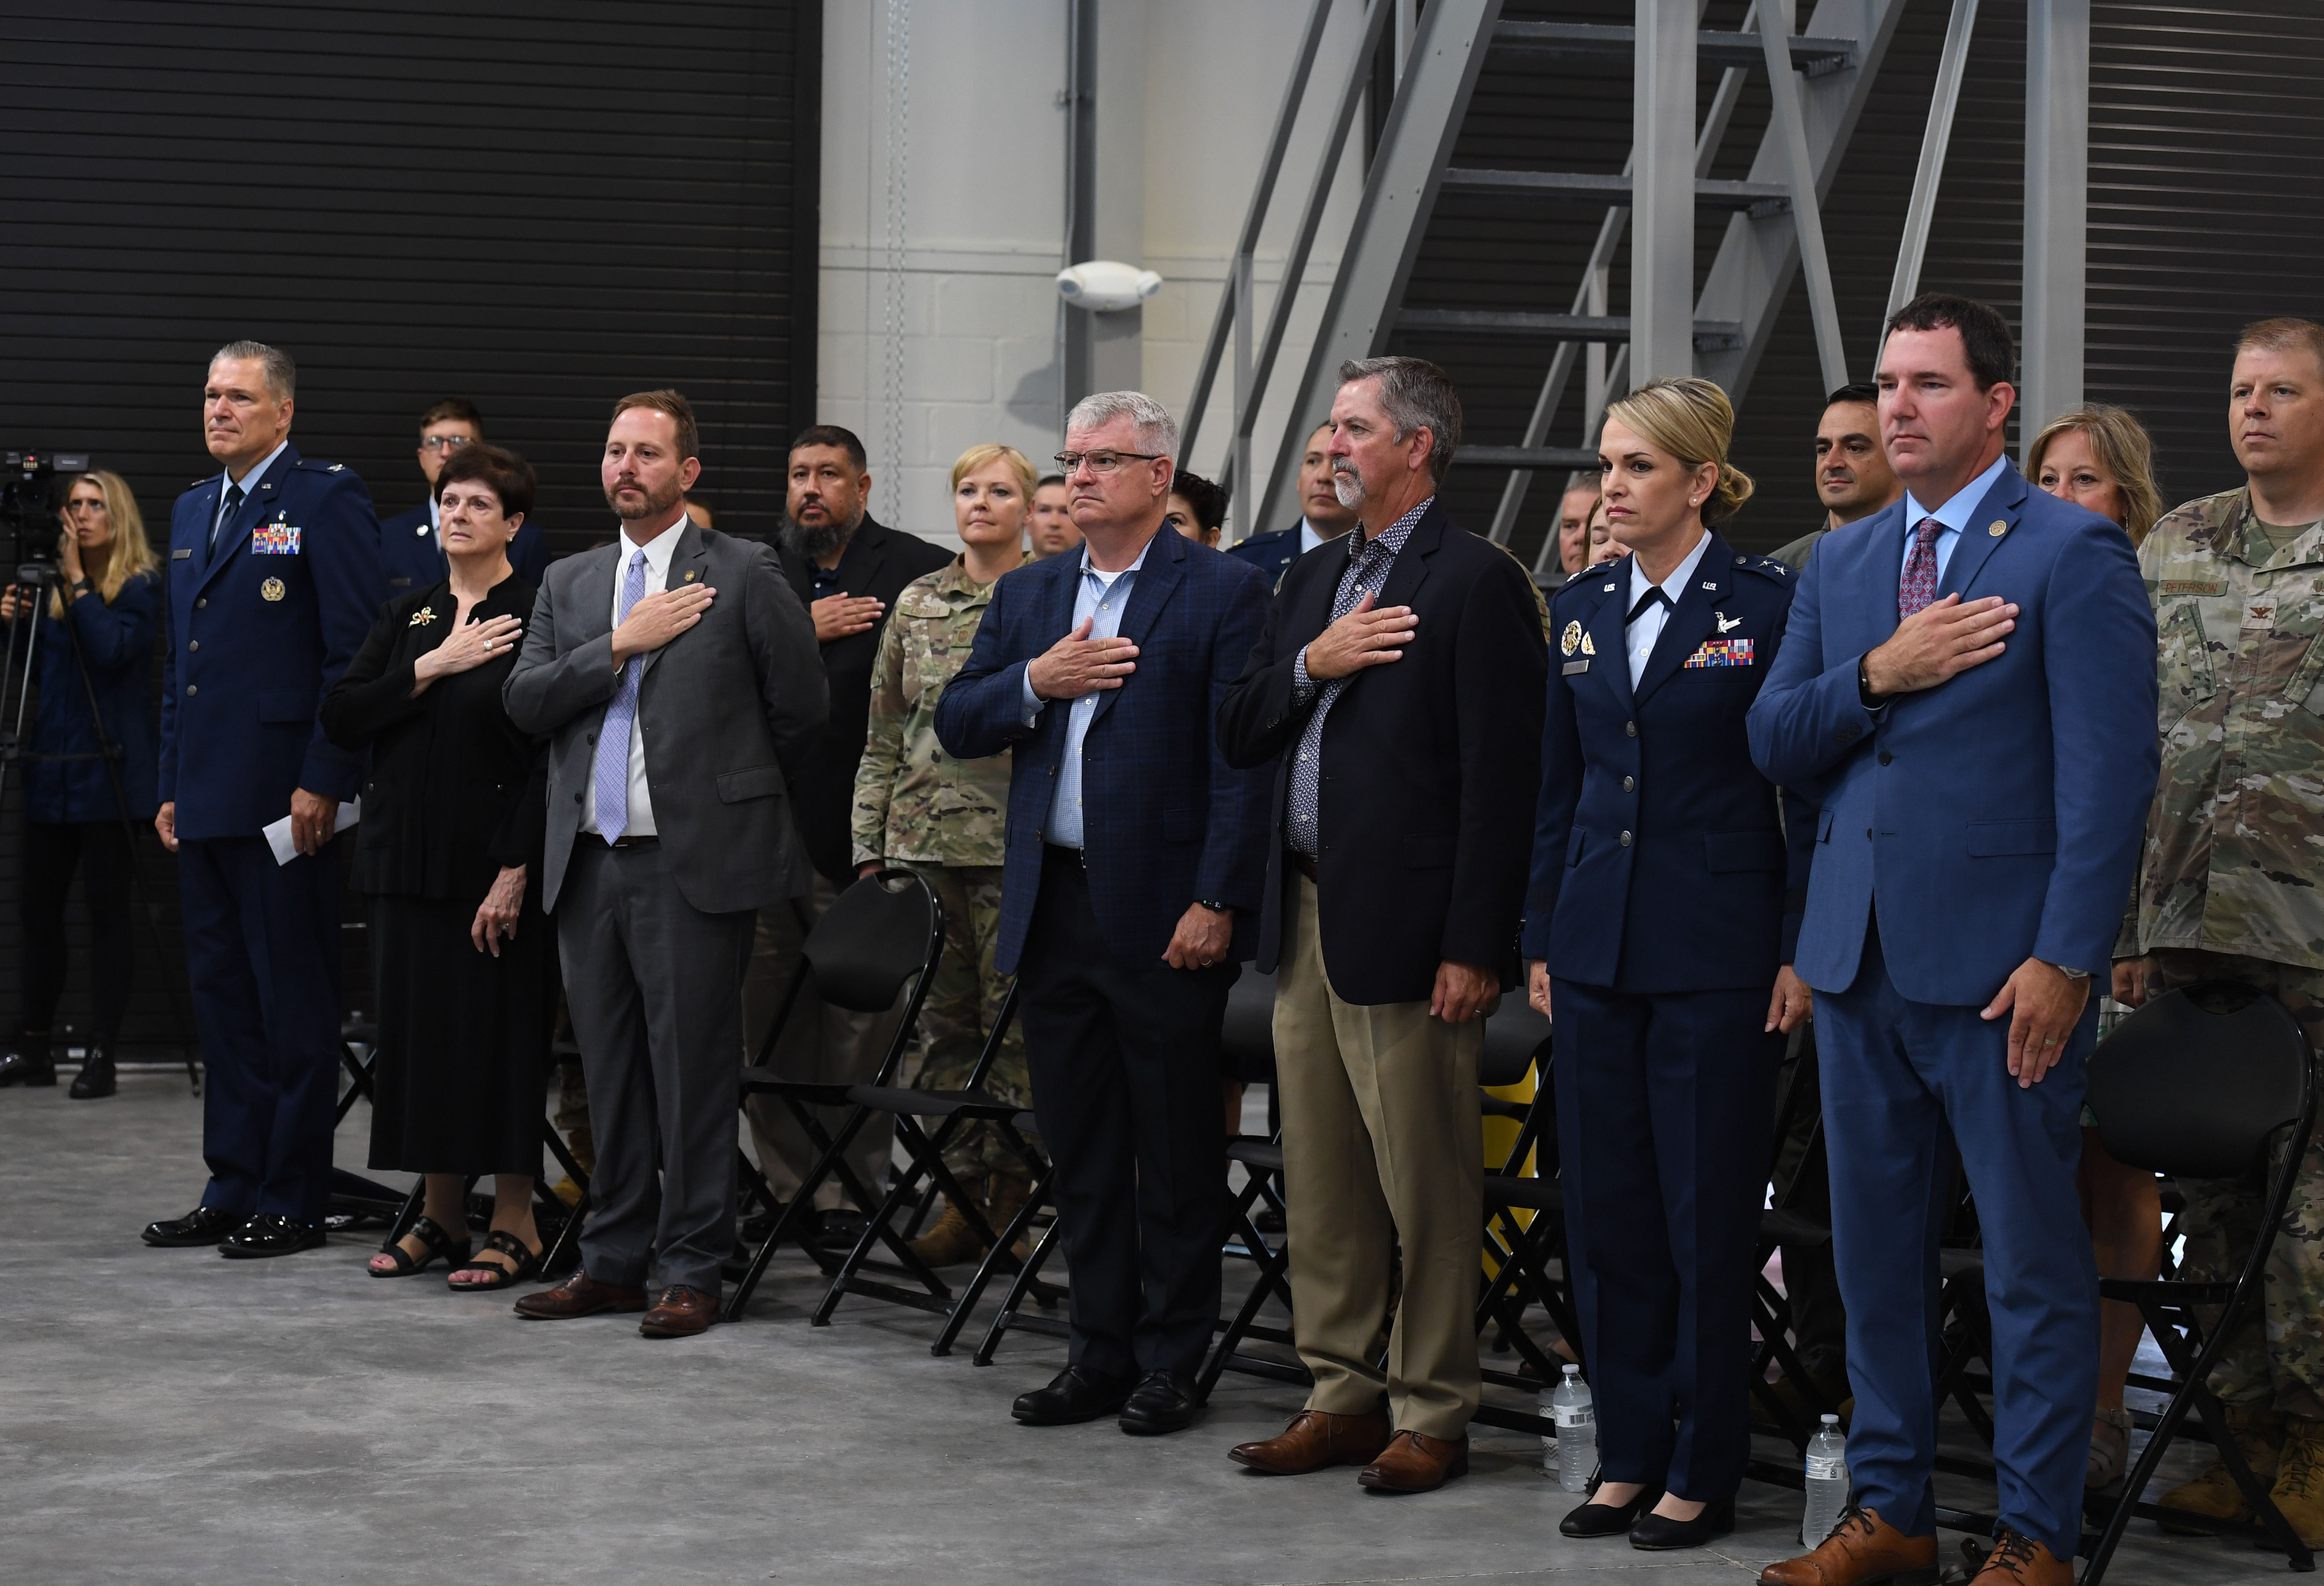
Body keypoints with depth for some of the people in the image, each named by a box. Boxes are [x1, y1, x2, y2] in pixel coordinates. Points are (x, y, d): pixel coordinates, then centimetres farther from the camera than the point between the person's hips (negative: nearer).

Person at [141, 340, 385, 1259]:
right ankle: (234, 1190, 18)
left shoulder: (327, 501, -7)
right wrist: (171, 785, 17)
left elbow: (354, 651, -12)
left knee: (294, 1004, -2)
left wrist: (323, 781, -17)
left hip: (285, 797, -8)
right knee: (222, 1000, 12)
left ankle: (294, 1201, 4)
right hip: (206, 802, 8)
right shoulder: (192, 511, 18)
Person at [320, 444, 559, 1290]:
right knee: (420, 1028, 8)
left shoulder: (538, 617, -6)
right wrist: (432, 668, -9)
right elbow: (340, 716, 3)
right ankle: (441, 1212, 18)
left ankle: (514, 1223, 5)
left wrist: (517, 871, -17)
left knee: (500, 1030, -4)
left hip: (495, 866, -6)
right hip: (408, 861, 6)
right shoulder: (407, 617, 13)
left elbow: (553, 754, -12)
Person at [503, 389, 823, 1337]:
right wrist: (621, 644, -8)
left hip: (695, 864, -5)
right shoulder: (569, 584, 14)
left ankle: (691, 1269, 4)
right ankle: (614, 1259, 18)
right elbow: (524, 700, 2)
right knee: (609, 1070, 11)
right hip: (588, 860, 5)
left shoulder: (744, 575, -2)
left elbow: (800, 709, 1)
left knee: (693, 1070, -3)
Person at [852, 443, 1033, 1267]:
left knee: (1014, 1021, -3)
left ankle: (1013, 1193, 4)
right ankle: (962, 1195, 11)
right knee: (945, 1020, 5)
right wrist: (870, 845, 9)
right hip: (926, 842, 4)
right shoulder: (917, 603, 11)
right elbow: (884, 735, 13)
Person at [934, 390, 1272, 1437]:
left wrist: (1218, 902, -16)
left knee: (1176, 1153, 2)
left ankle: (1170, 1361, 11)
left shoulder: (1223, 593, -4)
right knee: (1080, 1151, 11)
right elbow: (955, 727, 11)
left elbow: (1243, 759, -10)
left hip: (1165, 913, -6)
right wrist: (1035, 682, -8)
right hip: (1054, 909, 6)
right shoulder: (1027, 596, 15)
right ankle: (1099, 1355, 19)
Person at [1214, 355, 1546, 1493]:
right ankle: (1344, 1396, 22)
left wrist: (1474, 947, -18)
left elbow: (1499, 777, -14)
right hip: (1306, 919, 8)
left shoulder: (1477, 583, -9)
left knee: (1427, 1186, -1)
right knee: (1321, 1184, 13)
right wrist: (1311, 665, -5)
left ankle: (1431, 1414, 6)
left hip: (1405, 928, -8)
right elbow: (1237, 736, 15)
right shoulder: (1313, 584, 17)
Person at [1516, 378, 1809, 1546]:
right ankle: (1628, 1456, 18)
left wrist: (1802, 950, -10)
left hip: (1716, 953, -5)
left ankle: (1703, 1470, 9)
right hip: (1599, 950, 6)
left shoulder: (1770, 604, -6)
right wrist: (1539, 941, 12)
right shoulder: (1580, 612, 10)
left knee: (1709, 1212, 0)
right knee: (1606, 1206, 8)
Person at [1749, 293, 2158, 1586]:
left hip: (1999, 967, -6)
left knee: (2035, 1259, 0)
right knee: (1877, 1249, 12)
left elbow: (2111, 775, -11)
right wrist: (1877, 676, -8)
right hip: (1861, 954, 6)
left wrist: (2065, 960, -17)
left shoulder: (2074, 555, -6)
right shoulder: (1842, 564, 14)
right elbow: (1774, 743, 11)